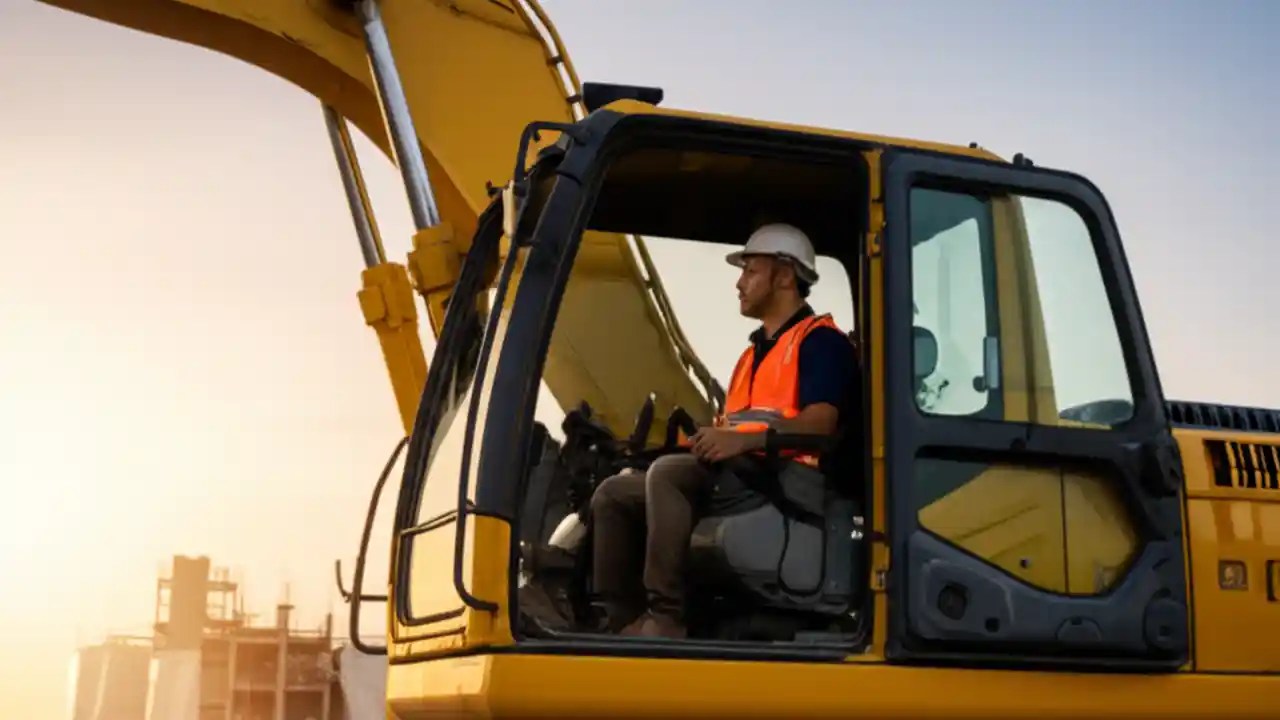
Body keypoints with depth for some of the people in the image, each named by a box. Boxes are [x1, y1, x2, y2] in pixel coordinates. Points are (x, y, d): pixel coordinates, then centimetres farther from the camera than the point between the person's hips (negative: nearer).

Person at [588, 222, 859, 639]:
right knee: (613, 493, 0)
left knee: (667, 472, -31)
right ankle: (624, 620, -12)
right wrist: (707, 439, 4)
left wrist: (741, 441, -30)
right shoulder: (755, 351, 29)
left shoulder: (819, 341, -1)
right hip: (736, 478, 10)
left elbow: (820, 424, -18)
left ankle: (667, 617, -32)